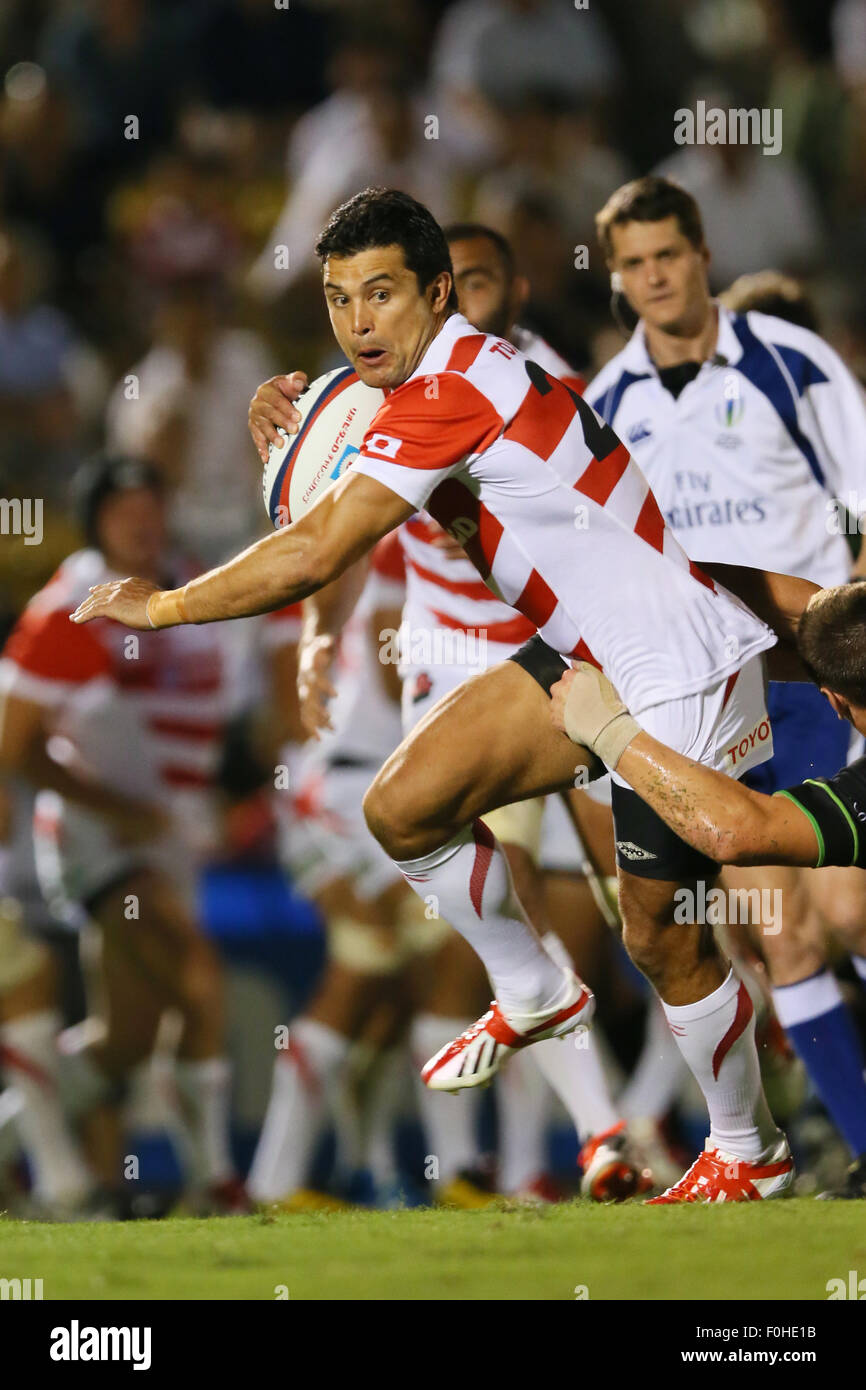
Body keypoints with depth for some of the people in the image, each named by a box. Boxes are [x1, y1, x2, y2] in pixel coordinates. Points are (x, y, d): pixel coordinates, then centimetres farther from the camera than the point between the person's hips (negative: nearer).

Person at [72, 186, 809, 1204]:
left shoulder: (448, 396, -24)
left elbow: (311, 558, -27)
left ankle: (751, 1154, 20)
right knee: (404, 807, 0)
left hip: (678, 675, -9)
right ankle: (533, 996, 21)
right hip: (584, 653, 9)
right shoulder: (465, 370, 6)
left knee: (659, 940, -2)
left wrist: (162, 606, -14)